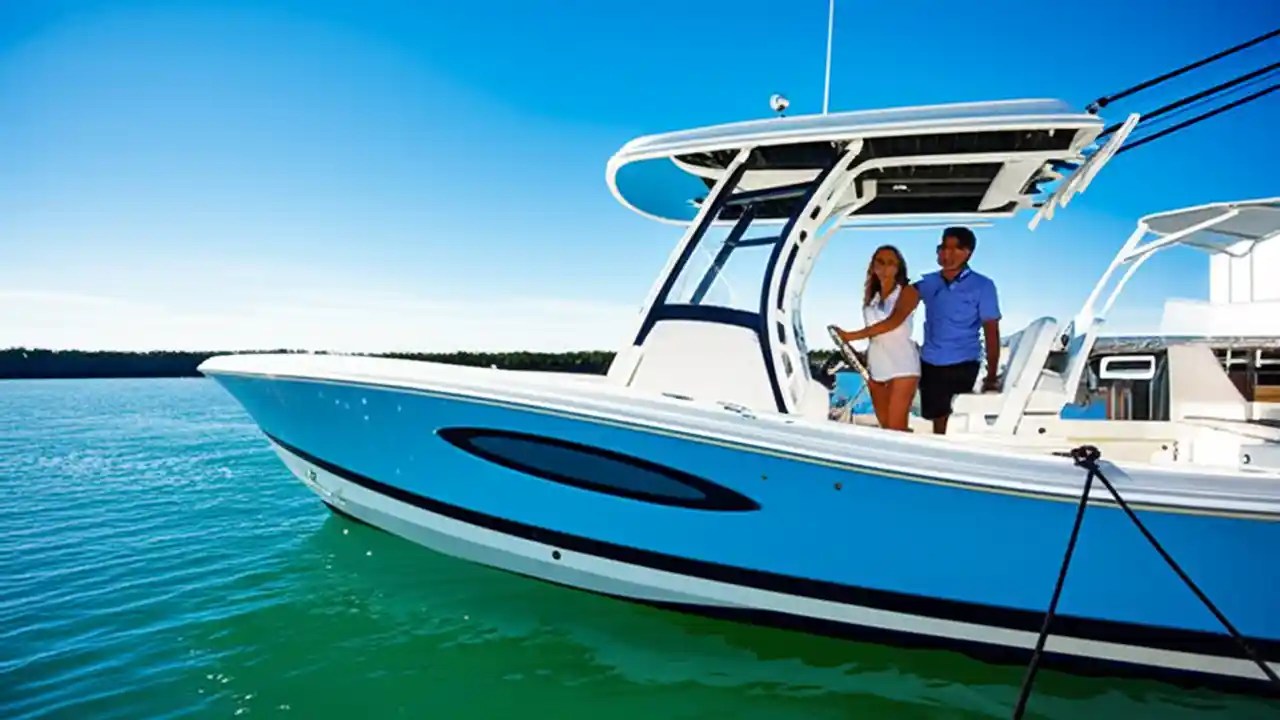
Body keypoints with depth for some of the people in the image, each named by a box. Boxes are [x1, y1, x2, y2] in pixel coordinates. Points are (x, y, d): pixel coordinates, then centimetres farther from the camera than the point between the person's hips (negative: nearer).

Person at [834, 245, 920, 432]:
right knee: (885, 426, 7)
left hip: (901, 365, -5)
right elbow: (873, 332, 14)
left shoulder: (907, 291, 0)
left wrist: (851, 336, -18)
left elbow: (894, 321, -16)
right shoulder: (871, 296, 16)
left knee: (896, 428, -11)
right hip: (876, 366, 5)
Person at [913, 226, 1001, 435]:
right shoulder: (928, 283, 5)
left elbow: (991, 332, -5)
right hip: (929, 364, 4)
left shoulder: (982, 286, -4)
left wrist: (991, 376, -9)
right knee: (938, 420, 11)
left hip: (962, 366, -4)